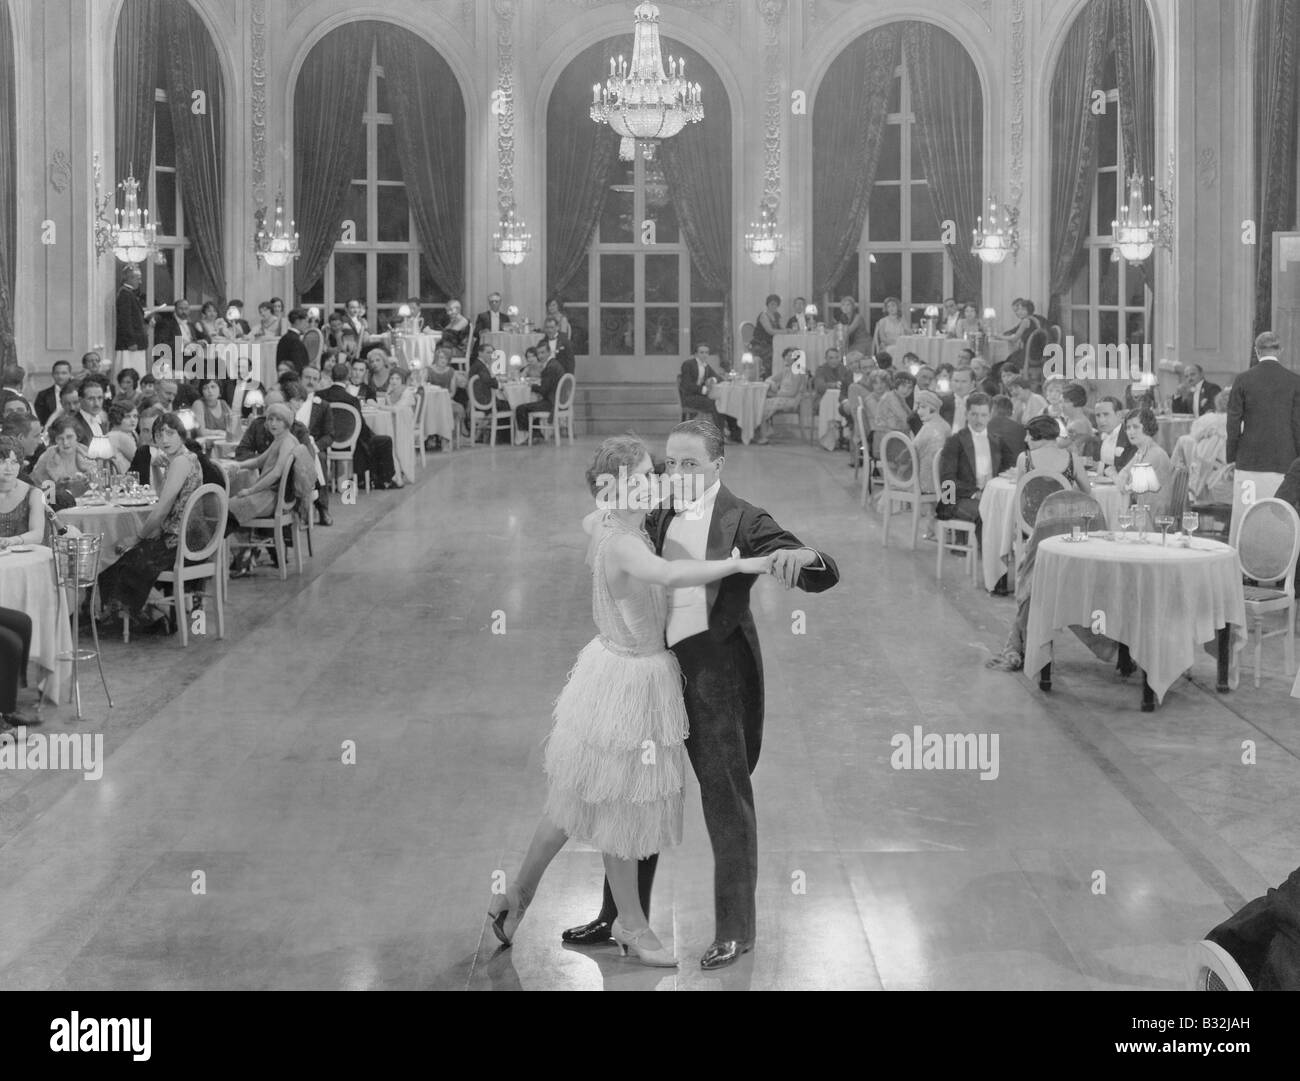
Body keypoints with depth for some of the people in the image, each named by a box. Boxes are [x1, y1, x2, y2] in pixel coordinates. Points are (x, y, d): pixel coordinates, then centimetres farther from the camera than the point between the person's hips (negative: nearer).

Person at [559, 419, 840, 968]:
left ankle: (735, 930, 20)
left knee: (725, 798, 5)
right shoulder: (661, 517, 5)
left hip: (718, 670, -6)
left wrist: (800, 556, -42)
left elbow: (824, 576, -21)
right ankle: (620, 917, 31)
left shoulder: (744, 521, -13)